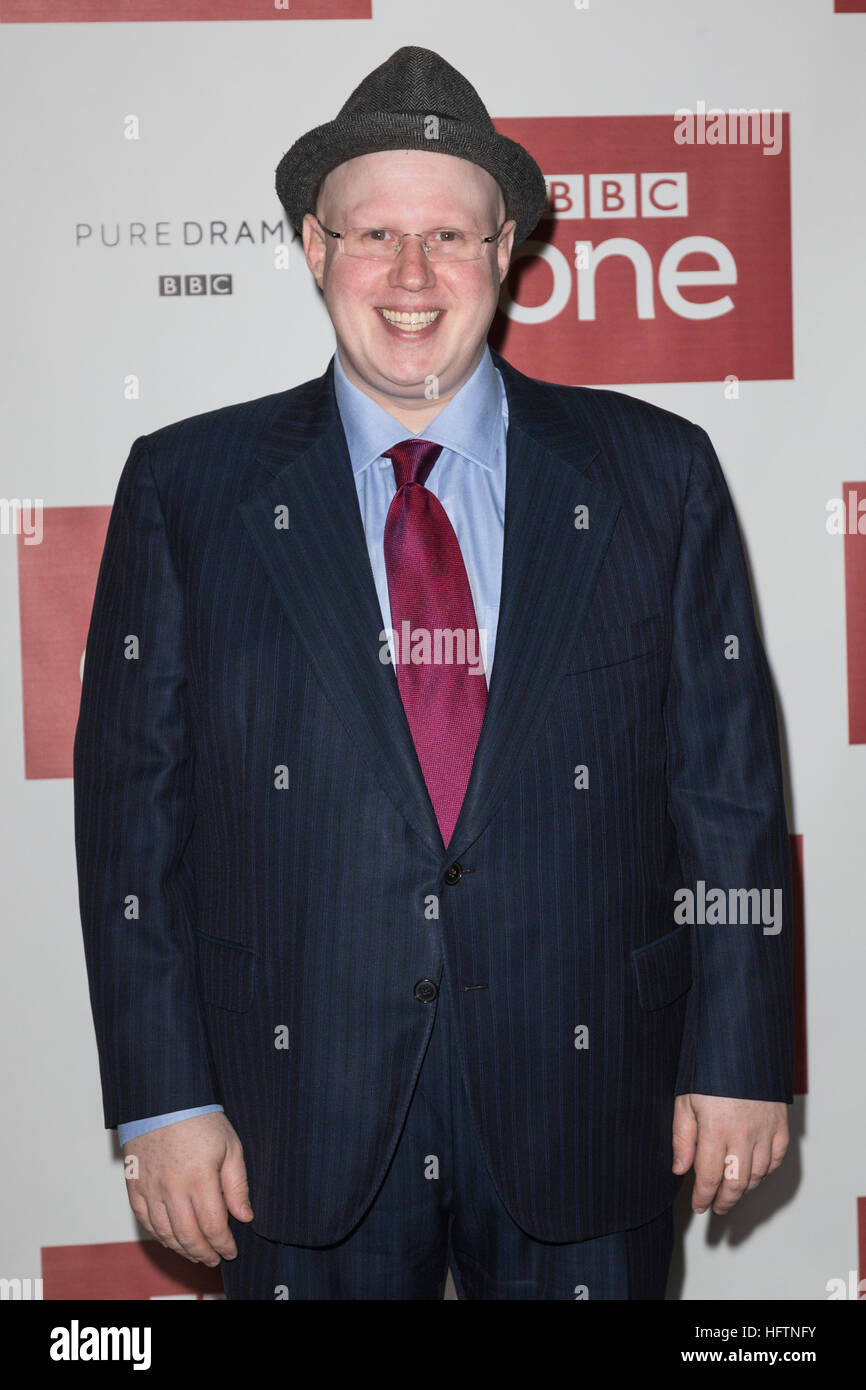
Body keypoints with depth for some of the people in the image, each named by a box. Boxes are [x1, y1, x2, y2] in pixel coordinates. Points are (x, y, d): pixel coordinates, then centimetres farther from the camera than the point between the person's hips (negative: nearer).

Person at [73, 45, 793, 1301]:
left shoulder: (655, 474, 1)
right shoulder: (187, 488, 0)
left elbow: (728, 778, 2)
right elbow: (133, 803, -2)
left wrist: (739, 1057, 0)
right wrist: (163, 1098, -5)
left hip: (585, 1106, 1)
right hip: (298, 1123, 0)